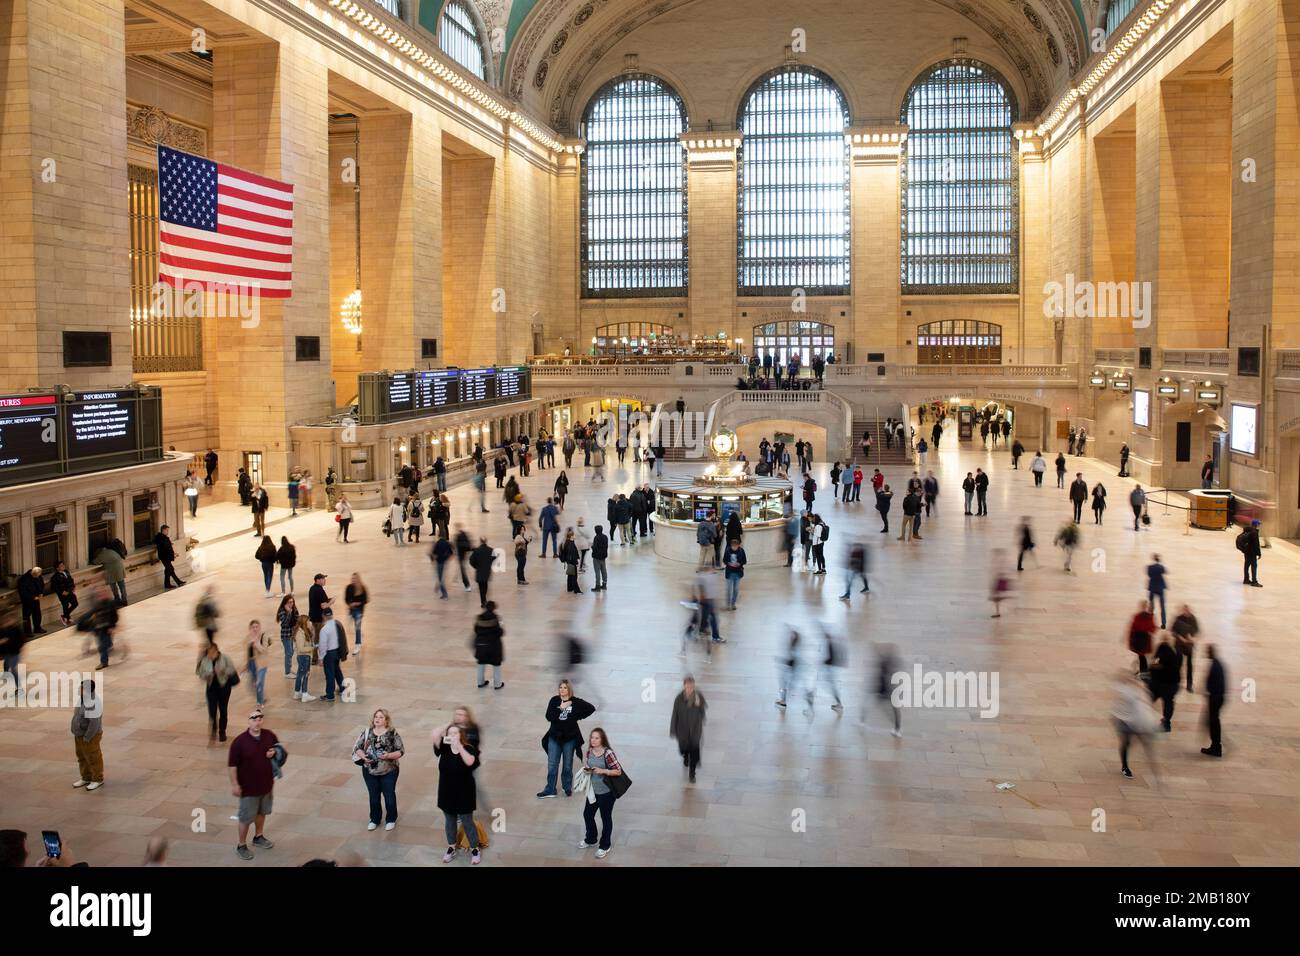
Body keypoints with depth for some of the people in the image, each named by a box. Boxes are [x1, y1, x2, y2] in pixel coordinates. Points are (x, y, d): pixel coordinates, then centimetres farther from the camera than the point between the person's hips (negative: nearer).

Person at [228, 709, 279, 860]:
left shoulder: (269, 736, -8)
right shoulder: (240, 741, -22)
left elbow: (279, 749, 11)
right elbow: (232, 765, -16)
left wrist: (274, 753, -12)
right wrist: (234, 784, -16)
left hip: (266, 783, 5)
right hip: (248, 787, -5)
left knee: (262, 812, 23)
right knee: (246, 817, 7)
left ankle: (258, 837, 44)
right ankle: (241, 846, 25)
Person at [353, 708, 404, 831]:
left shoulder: (392, 733, -10)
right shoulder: (367, 732, -1)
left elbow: (401, 751, -9)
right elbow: (357, 747, 5)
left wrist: (389, 755, -26)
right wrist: (363, 756, -14)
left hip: (388, 771, -3)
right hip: (370, 771, 3)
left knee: (389, 796, 10)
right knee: (374, 797, 15)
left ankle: (391, 820, 29)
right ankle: (375, 819, 34)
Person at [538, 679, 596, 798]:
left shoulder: (576, 702, -7)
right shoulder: (554, 700, -4)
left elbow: (591, 709, -5)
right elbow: (549, 717, -14)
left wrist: (578, 716, -7)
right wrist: (560, 708, -21)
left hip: (570, 738, -1)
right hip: (554, 737, 1)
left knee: (567, 765, 12)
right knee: (552, 765, 4)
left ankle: (568, 788, 29)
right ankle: (549, 790, 13)